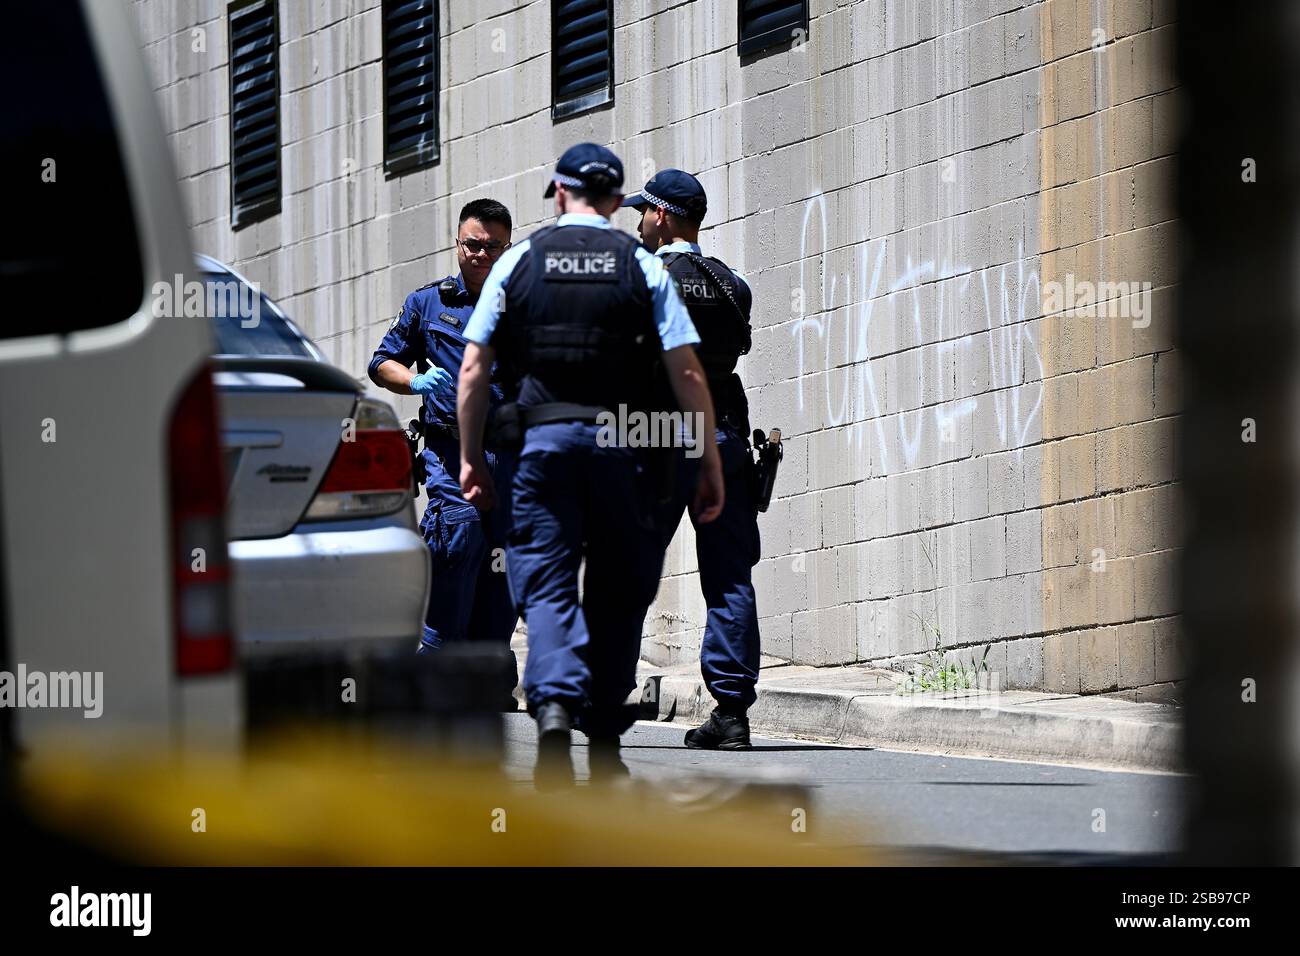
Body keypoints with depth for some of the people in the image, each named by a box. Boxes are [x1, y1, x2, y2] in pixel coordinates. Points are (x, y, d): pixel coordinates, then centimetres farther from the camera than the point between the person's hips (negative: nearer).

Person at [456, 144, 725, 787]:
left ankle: (554, 704, -25)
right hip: (619, 440, 0)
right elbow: (687, 372, -1)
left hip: (543, 438, 0)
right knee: (618, 590, 11)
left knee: (547, 585, 0)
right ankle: (604, 742, 12)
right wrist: (710, 462, 4)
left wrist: (471, 457, 11)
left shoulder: (519, 261, 6)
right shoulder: (642, 266, 5)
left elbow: (474, 370, 3)